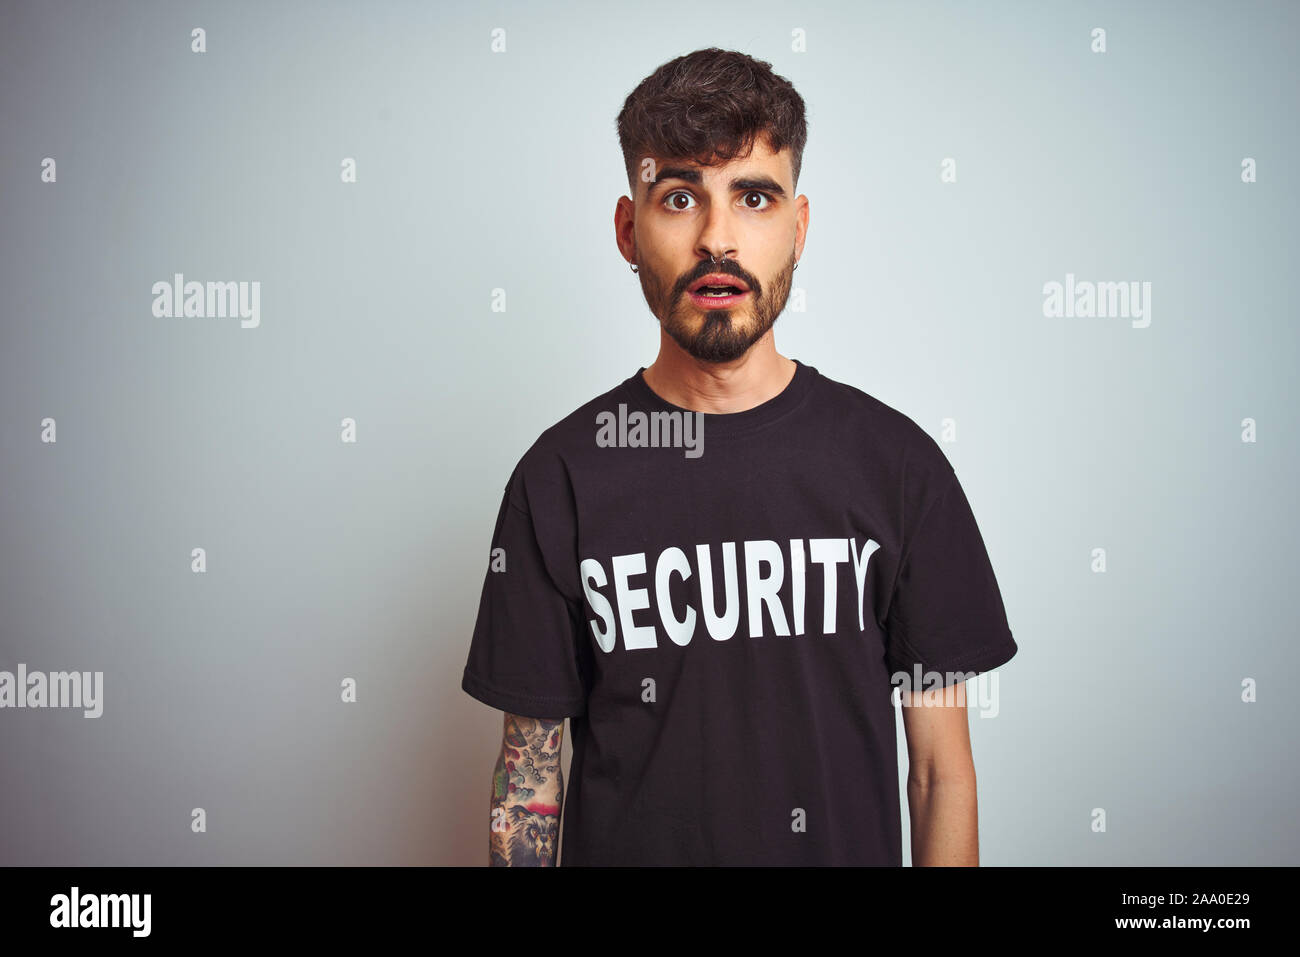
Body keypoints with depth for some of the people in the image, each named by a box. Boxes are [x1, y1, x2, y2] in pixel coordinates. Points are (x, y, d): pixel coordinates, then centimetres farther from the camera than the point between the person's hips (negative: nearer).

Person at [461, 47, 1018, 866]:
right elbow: (529, 773, -5)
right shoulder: (561, 476, -10)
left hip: (849, 844, 1)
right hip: (622, 846, 0)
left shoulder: (897, 462, -9)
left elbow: (941, 766, -5)